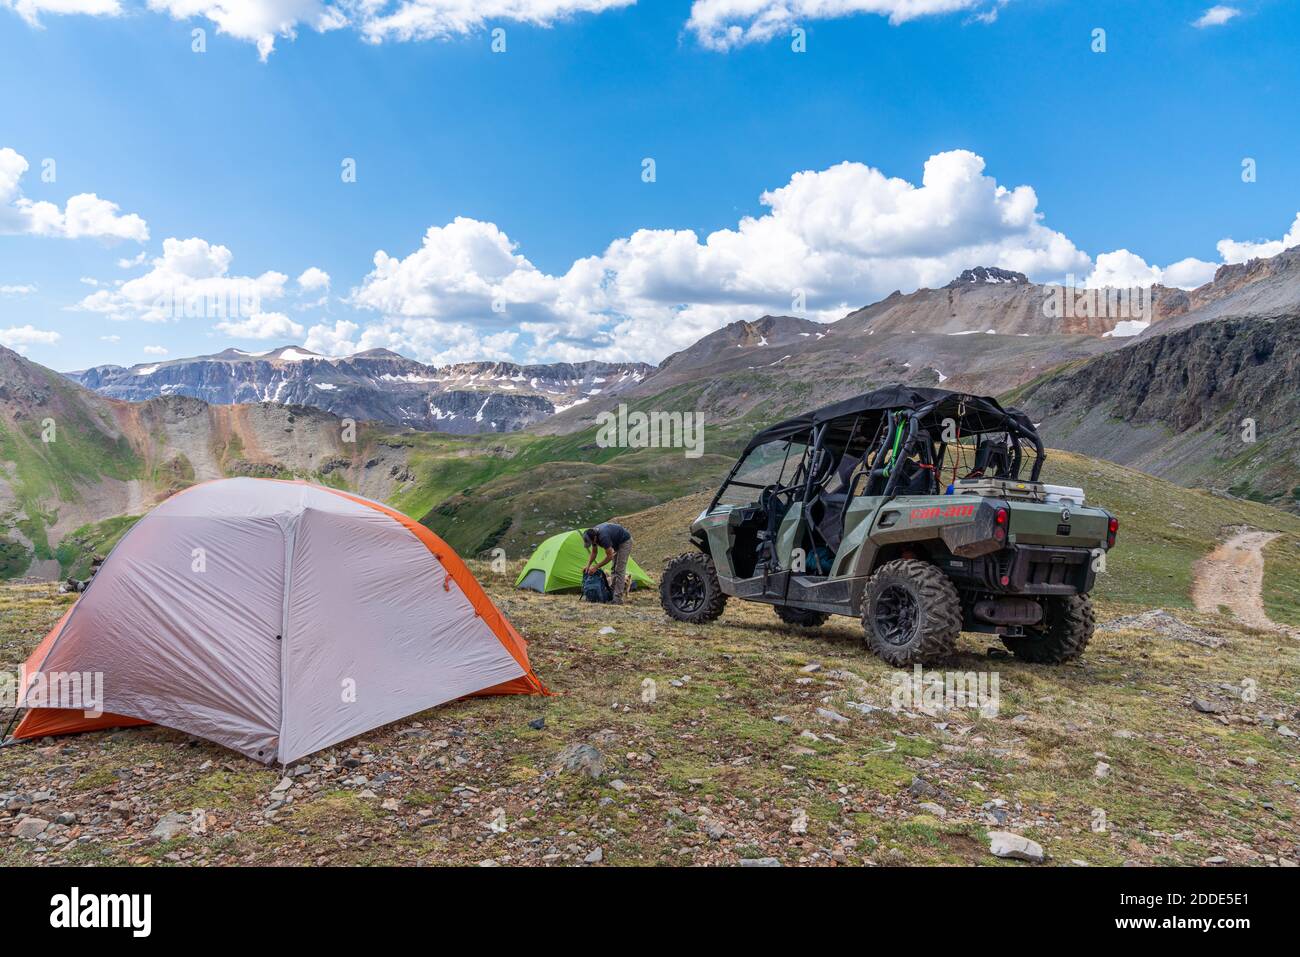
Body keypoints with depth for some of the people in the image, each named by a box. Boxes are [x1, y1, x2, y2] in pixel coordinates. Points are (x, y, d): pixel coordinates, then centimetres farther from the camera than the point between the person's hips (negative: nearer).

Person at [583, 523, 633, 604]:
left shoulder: (603, 536, -37)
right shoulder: (593, 534, -11)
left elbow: (609, 556, -28)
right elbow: (593, 553, 4)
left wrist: (596, 567, -23)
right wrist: (588, 566, -5)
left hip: (625, 541, -9)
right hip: (616, 543, 9)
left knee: (619, 570, -13)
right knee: (614, 569, 9)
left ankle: (618, 598, -14)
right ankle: (613, 593, 14)